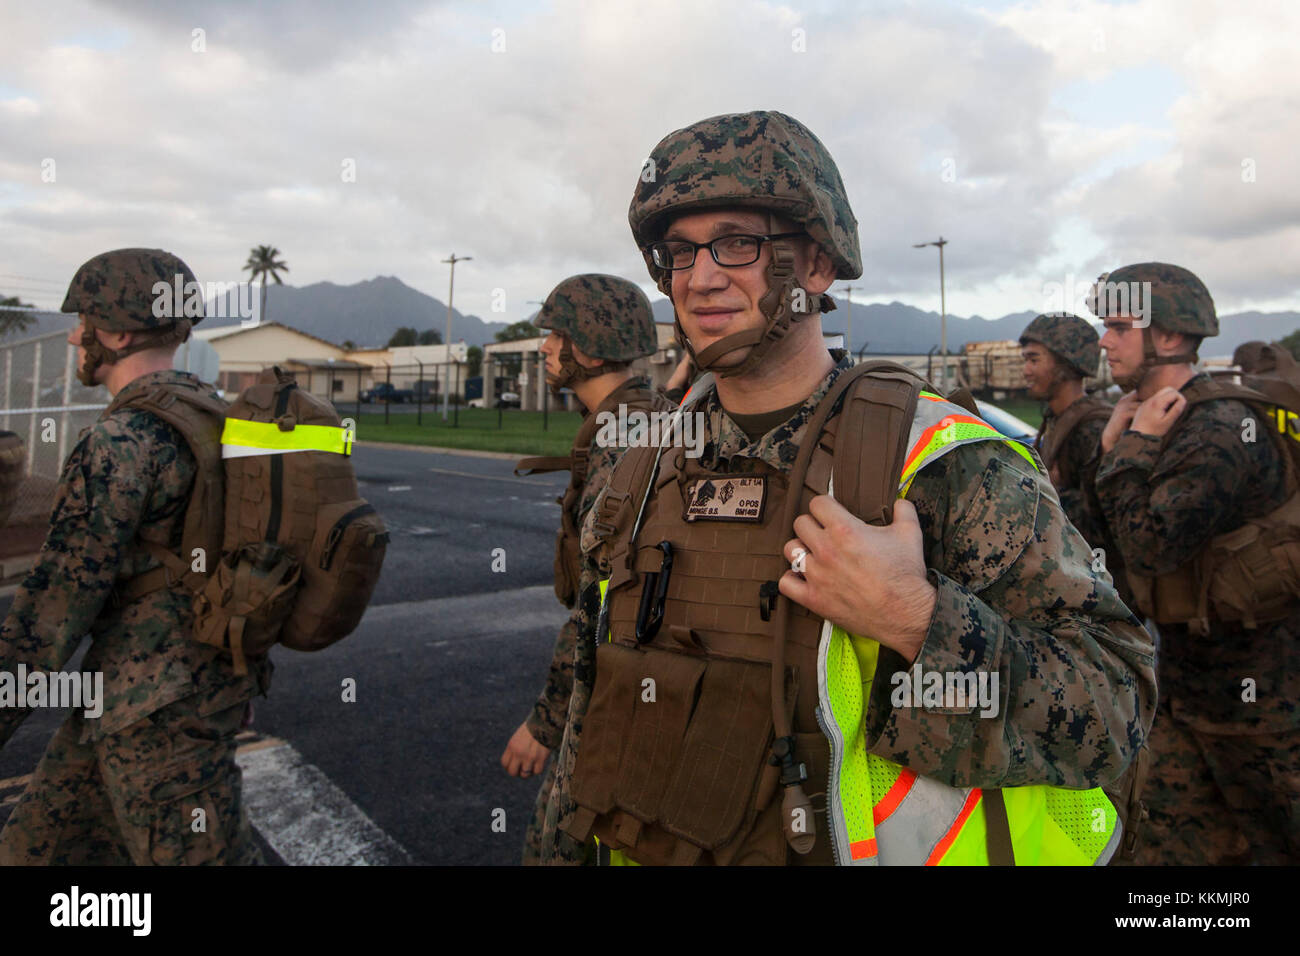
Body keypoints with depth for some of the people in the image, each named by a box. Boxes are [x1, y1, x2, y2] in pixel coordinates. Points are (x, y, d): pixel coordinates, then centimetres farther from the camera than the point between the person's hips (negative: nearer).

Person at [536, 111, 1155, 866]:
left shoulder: (949, 466, -20)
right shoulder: (645, 473, -4)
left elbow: (1117, 715, -19)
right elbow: (594, 709, 5)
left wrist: (917, 620, -32)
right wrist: (565, 847, 9)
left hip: (860, 842, -4)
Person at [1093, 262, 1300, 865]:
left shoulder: (1220, 430, -23)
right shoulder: (1164, 420, 6)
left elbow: (1151, 548, -29)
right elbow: (1119, 536, 8)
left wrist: (1135, 448, -21)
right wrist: (1113, 449, -4)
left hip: (1251, 685, -9)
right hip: (1187, 679, 9)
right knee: (1175, 839, 18)